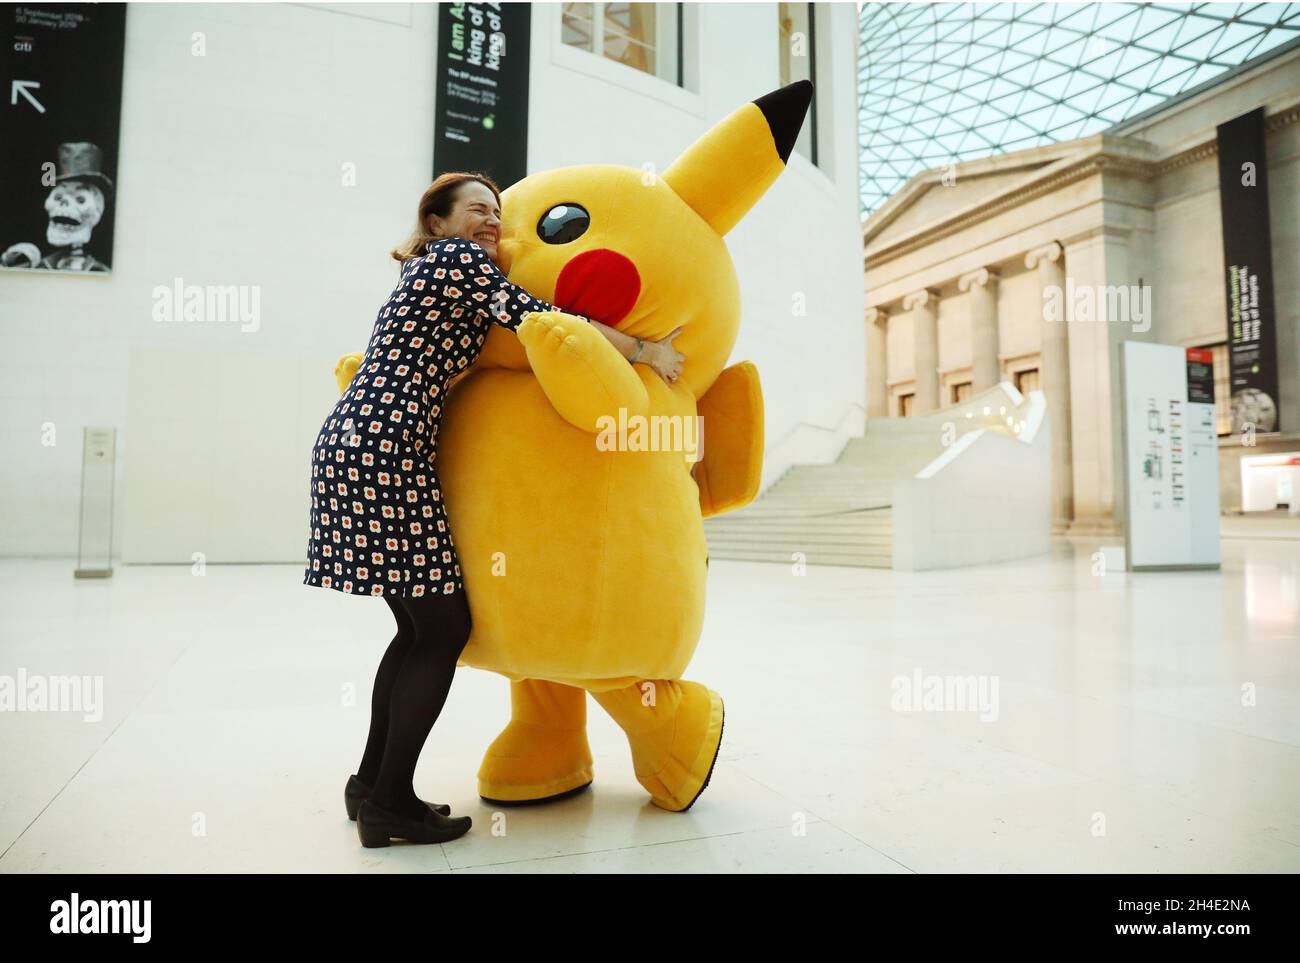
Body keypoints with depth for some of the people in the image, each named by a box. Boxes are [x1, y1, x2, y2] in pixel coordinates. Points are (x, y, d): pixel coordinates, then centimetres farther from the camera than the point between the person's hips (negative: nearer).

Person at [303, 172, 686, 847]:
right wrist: (645, 350, -3)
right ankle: (390, 802, 5)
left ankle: (372, 783, 22)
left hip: (359, 447, 10)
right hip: (383, 448, -10)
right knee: (444, 625, -5)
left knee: (420, 626, 12)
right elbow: (541, 320, -11)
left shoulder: (430, 272, 26)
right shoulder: (455, 258, -3)